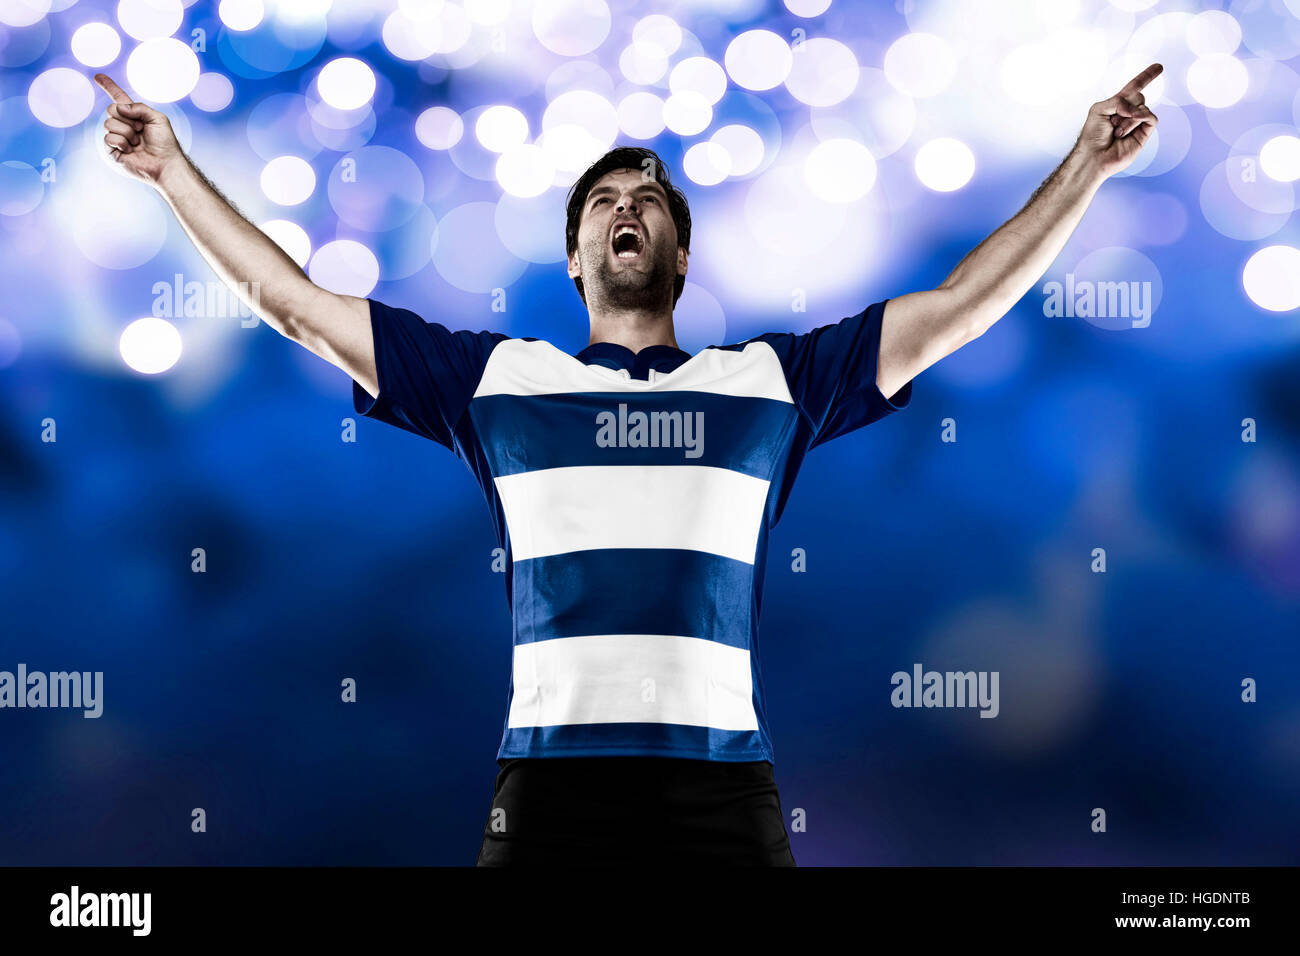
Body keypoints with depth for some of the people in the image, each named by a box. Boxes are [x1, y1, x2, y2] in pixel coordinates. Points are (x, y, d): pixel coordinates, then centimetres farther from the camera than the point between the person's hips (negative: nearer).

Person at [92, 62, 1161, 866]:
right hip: (550, 772, 0)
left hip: (723, 780, 0)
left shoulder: (771, 378, 17)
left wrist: (1086, 167, 15)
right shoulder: (495, 376, 16)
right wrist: (176, 171, 16)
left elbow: (958, 309, 17)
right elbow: (299, 304, 18)